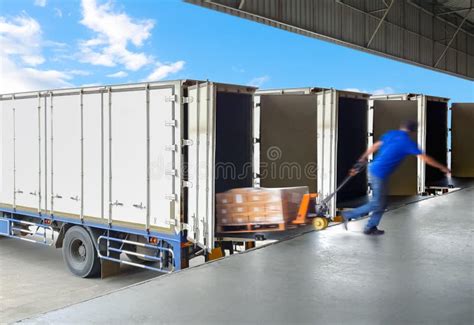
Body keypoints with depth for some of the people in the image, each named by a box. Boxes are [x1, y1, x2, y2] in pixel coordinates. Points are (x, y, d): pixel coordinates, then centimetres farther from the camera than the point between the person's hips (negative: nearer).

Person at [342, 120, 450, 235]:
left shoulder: (391, 134, 7)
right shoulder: (408, 142, -12)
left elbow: (374, 147, 11)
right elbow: (425, 158, -8)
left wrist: (362, 159, 19)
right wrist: (442, 167, 3)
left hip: (374, 169, 8)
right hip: (380, 174, -8)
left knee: (381, 202, 16)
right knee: (377, 204, 4)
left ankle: (370, 227, 21)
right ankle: (348, 215, 9)